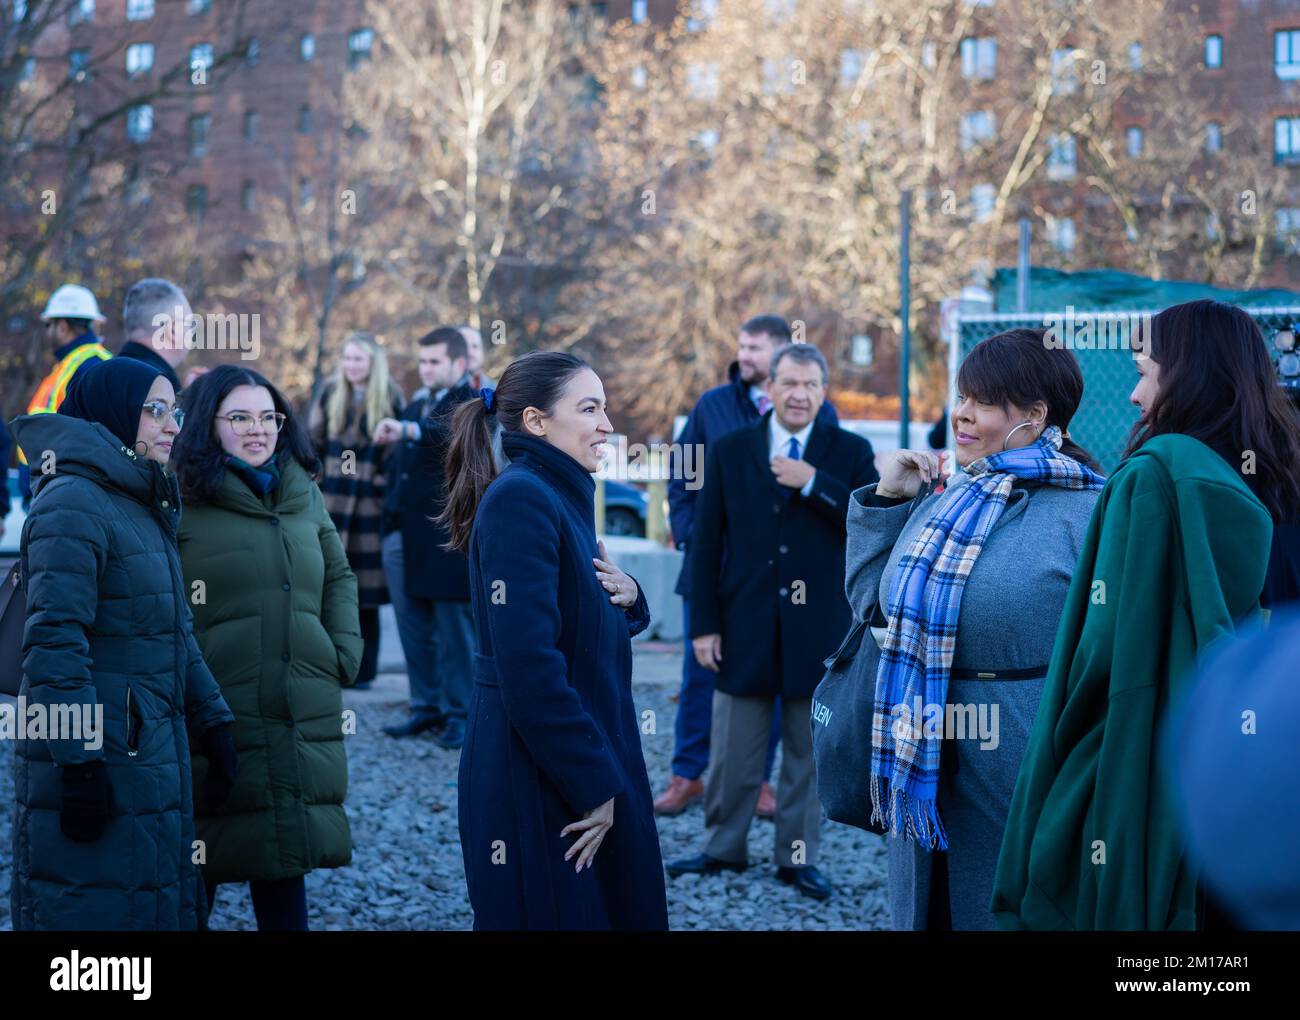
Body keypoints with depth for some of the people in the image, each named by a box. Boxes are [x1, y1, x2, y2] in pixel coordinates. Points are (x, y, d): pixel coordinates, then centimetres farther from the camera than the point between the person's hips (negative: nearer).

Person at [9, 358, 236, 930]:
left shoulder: (144, 507, 17)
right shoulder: (73, 504, -13)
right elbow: (54, 641, -21)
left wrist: (213, 725, 18)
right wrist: (79, 763, -24)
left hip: (153, 763, 9)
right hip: (98, 767, -9)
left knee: (158, 906, 13)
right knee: (96, 911, -4)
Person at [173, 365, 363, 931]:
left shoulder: (304, 493, 14)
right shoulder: (181, 498, -5)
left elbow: (338, 576, 24)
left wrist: (344, 652, 12)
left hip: (302, 719, 5)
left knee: (285, 862, 10)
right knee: (197, 864, 1)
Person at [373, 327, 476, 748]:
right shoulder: (414, 407, 19)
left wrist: (408, 430, -43)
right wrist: (390, 524, 16)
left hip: (450, 540, -7)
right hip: (407, 536, 7)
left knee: (455, 631, -1)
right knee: (414, 629, 8)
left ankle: (458, 714, 4)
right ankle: (426, 707, 16)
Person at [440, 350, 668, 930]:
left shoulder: (566, 497, 12)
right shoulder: (519, 499, -16)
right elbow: (528, 666, -23)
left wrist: (628, 598, 0)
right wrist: (594, 784, -20)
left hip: (588, 766, 9)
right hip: (538, 782, -9)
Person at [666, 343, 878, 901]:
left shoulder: (850, 452, 1)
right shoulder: (730, 450, 3)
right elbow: (706, 541, 2)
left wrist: (814, 484, -19)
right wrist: (703, 624, -3)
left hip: (817, 629, 0)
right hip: (745, 626, 1)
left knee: (808, 751, 8)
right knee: (733, 752, 7)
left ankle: (798, 856, 19)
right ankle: (723, 848, 21)